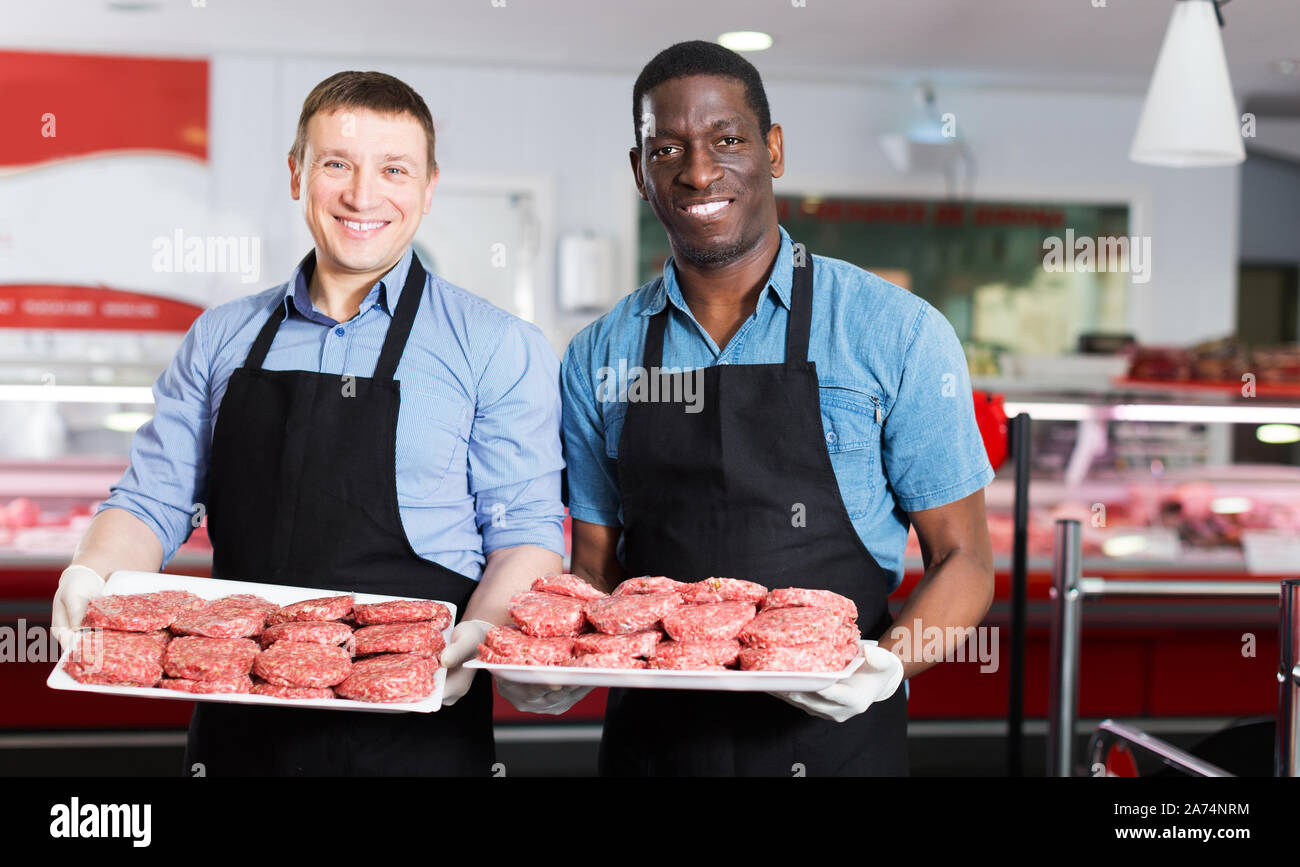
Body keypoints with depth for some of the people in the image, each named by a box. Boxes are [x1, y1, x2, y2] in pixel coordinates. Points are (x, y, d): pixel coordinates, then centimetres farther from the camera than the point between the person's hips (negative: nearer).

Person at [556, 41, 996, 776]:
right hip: (650, 735, 3)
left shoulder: (897, 334, -5)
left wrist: (887, 663, -22)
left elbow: (963, 562, -3)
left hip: (829, 733, -2)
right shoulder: (599, 357, 4)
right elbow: (597, 570, 9)